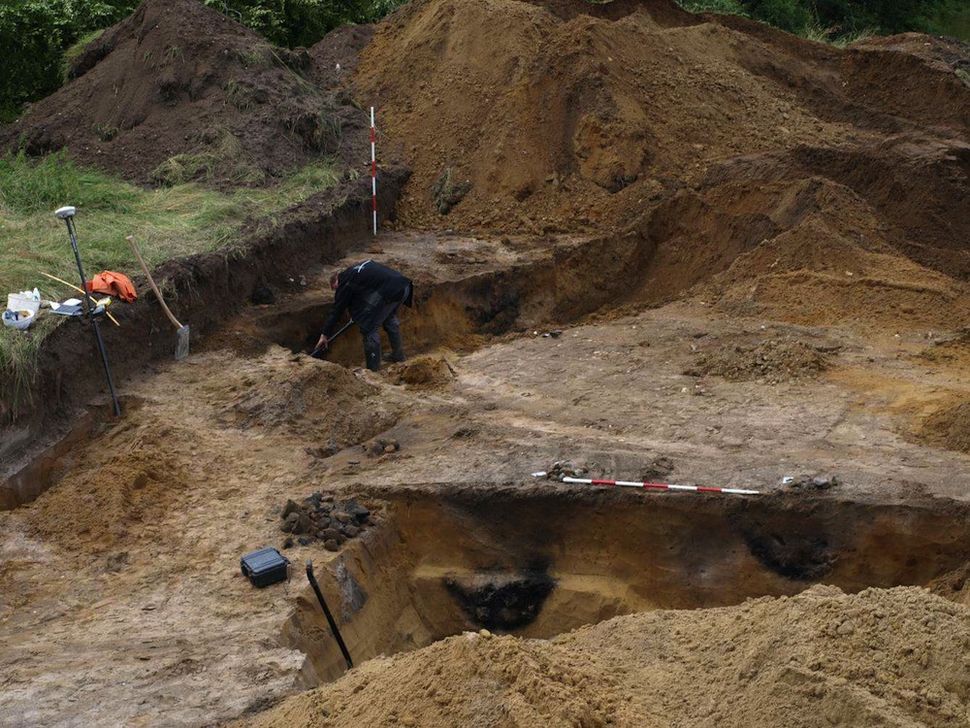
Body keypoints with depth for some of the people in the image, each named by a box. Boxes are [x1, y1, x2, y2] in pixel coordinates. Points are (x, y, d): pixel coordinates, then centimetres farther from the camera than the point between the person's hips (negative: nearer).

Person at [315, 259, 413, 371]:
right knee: (390, 318, 31)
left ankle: (373, 370, 8)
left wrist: (325, 335, 17)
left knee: (370, 328, 3)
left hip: (389, 291, -9)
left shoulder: (345, 283, 7)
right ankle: (398, 356, 42)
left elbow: (337, 310, 10)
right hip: (404, 286, 9)